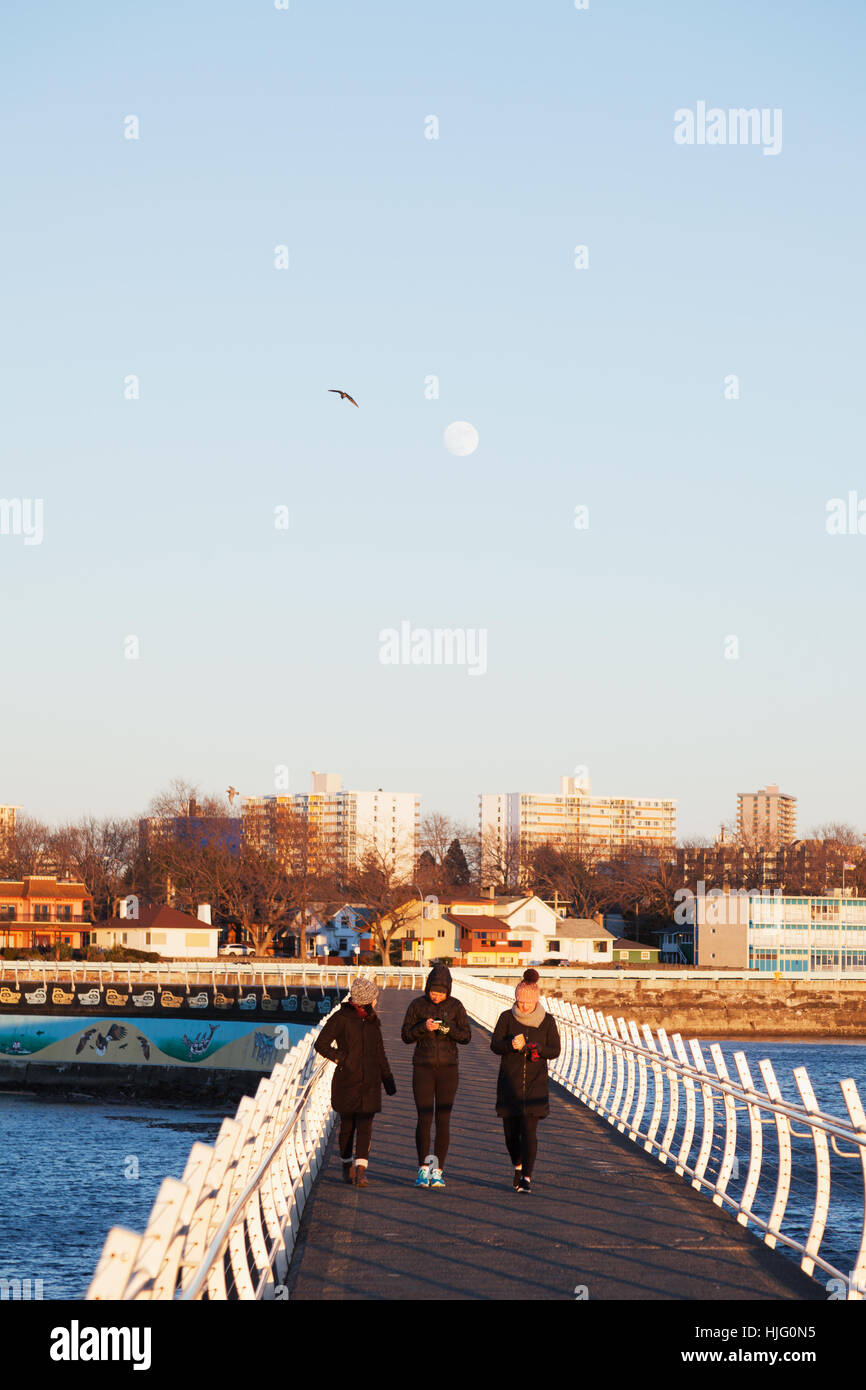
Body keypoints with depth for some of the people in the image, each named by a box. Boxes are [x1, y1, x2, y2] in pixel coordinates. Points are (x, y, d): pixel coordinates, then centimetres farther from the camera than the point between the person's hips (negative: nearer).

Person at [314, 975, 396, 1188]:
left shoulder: (372, 1020, 12)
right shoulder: (341, 1018, -6)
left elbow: (379, 1052, 19)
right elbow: (321, 1044, -9)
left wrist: (387, 1079, 21)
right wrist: (342, 1060, -12)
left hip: (369, 1083, 3)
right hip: (346, 1081, -3)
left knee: (365, 1126, -8)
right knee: (347, 1125, 6)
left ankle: (361, 1172, -9)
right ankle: (347, 1165, 16)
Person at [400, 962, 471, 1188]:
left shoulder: (455, 1006, 0)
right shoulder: (417, 1005, -2)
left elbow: (466, 1036, 0)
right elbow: (406, 1036, -2)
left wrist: (449, 1029, -19)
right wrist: (424, 1028, -20)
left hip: (448, 1068, 1)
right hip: (423, 1068, -1)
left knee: (443, 1120, 0)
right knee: (424, 1119, -8)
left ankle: (438, 1171, 7)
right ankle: (423, 1169, 2)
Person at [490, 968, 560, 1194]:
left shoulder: (547, 1021, 2)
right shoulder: (507, 1018, 2)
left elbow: (555, 1050, 0)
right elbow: (495, 1045, -3)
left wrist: (534, 1048, -19)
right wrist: (511, 1045, -24)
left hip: (535, 1083, -1)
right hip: (509, 1083, 1)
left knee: (529, 1130, -13)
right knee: (510, 1131, 5)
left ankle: (526, 1177, -12)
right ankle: (518, 1166, 32)